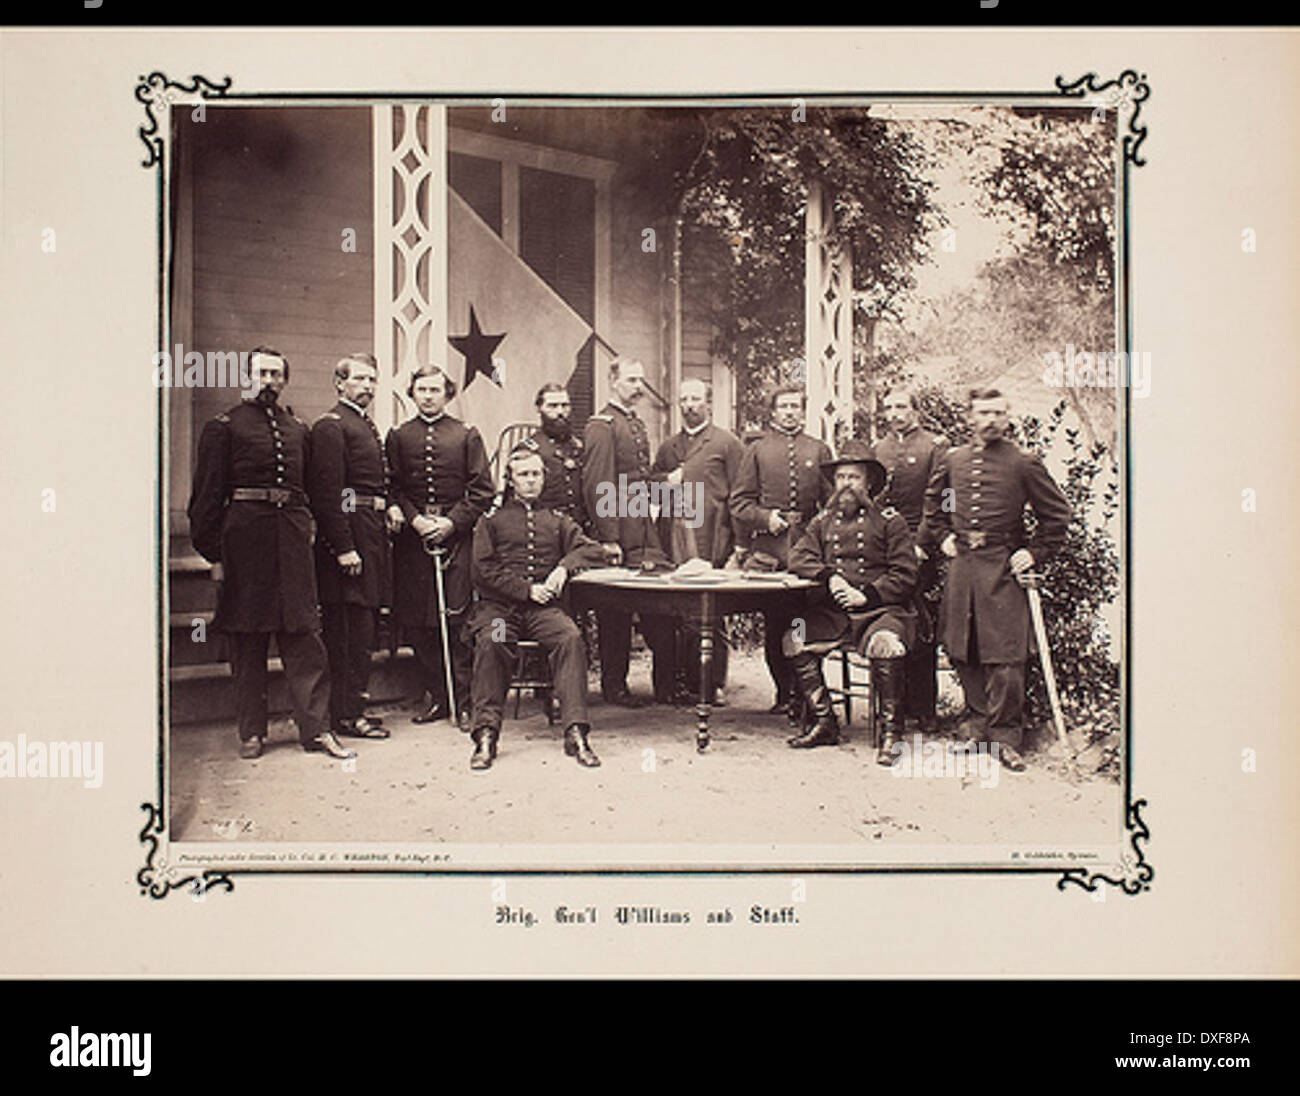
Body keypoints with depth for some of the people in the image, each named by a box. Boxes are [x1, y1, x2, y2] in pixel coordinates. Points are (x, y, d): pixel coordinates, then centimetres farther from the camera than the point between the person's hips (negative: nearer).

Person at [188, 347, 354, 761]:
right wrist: (214, 555, -6)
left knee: (304, 637, 1)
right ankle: (251, 731, 14)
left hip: (292, 538, 3)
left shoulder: (299, 431, 16)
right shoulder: (224, 427, 4)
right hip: (245, 536, -3)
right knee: (247, 641, 4)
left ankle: (316, 729, 4)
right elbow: (207, 495, -1)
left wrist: (308, 533, 7)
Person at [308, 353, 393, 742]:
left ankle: (352, 706, 22)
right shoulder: (331, 425, -9)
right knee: (349, 631, -6)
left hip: (371, 534, 10)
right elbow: (327, 492, -17)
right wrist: (344, 548, -21)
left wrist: (390, 507, 11)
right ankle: (346, 714, 1)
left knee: (360, 629, 13)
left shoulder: (367, 427, 21)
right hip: (348, 534, -10)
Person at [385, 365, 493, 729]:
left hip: (457, 537, -2)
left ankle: (464, 700, 2)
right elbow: (391, 487, 8)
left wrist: (452, 522, -8)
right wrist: (414, 519, -8)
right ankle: (438, 697, 14)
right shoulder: (397, 437, 13)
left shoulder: (467, 436, 8)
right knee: (416, 623, 2)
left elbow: (482, 491, 4)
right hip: (412, 538, 2)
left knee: (456, 621, -6)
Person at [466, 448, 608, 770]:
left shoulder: (557, 521, 23)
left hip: (544, 608, 1)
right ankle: (486, 733, -31)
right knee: (490, 641, -35)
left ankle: (575, 731, -33)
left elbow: (594, 550, 14)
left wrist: (565, 566, -6)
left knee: (571, 637, -31)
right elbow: (484, 570, 3)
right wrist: (527, 590, -8)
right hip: (498, 606, -1)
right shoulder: (491, 520, 16)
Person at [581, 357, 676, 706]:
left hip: (647, 533, 8)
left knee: (661, 608, 4)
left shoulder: (637, 424, 19)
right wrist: (609, 539, -19)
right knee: (615, 616, 2)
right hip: (619, 536, -8)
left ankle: (667, 686, 10)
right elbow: (597, 486, -15)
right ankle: (614, 687, 12)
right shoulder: (601, 426, -9)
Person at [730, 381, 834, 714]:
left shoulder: (819, 451, 14)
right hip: (769, 550, 0)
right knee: (773, 627, 1)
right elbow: (739, 501, 8)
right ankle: (784, 692, 11)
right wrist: (766, 518, -9)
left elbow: (831, 501, 13)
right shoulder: (756, 450, 11)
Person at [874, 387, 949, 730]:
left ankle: (923, 709, 4)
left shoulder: (934, 446, 3)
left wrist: (923, 544, -11)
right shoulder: (877, 449, 17)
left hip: (919, 550, -4)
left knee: (922, 632, -3)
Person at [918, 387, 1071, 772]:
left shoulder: (1023, 463, 0)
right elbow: (933, 505, 28)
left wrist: (1035, 554, -1)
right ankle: (979, 723, 20)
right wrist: (941, 538, 15)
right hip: (961, 565, 4)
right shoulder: (951, 460, 11)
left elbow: (1057, 514, 6)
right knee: (962, 652, 7)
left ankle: (1004, 736, 3)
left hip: (1003, 568, -4)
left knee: (1004, 656, -6)